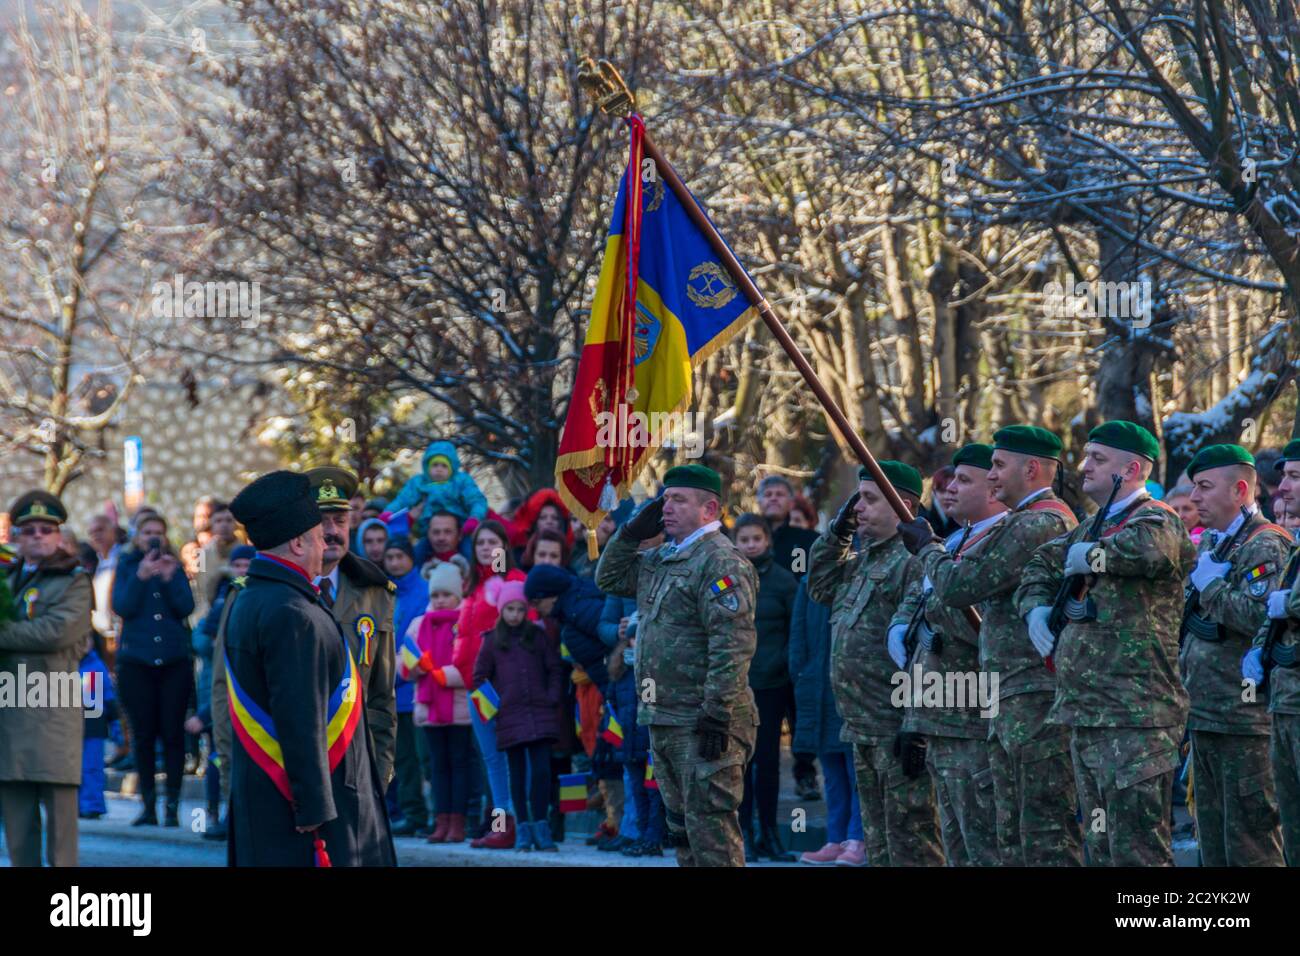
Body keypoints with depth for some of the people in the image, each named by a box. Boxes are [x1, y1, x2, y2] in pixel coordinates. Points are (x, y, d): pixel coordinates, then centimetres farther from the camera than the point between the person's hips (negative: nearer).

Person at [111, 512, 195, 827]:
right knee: (143, 734, 0)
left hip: (174, 659, 0)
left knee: (173, 733, -4)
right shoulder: (127, 567, 8)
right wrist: (141, 577, -17)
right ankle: (148, 804, 7)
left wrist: (169, 578, -15)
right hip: (136, 660, 0)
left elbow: (186, 607, -3)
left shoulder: (175, 567, 10)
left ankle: (172, 805, 0)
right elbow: (121, 607, -6)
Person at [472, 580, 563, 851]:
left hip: (540, 714, 0)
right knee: (518, 773, 4)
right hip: (510, 717, 0)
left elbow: (554, 669, 10)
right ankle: (524, 828, 8)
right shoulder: (492, 641, 5)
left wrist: (552, 697, 0)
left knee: (541, 770, -7)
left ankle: (540, 826, -1)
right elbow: (480, 676, 9)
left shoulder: (538, 636, 7)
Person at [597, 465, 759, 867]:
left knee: (710, 830, -11)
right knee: (682, 827, 16)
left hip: (704, 723, -10)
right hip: (664, 720, 10)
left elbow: (733, 646, -22)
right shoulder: (661, 559, 16)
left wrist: (717, 715, -26)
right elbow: (609, 579, 26)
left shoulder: (721, 562, -15)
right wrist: (632, 532, 10)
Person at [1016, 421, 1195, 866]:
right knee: (1101, 847, 13)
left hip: (1134, 719, -10)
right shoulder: (1093, 528, 19)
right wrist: (1036, 607, 10)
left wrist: (1088, 556, -16)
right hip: (1086, 714, 10)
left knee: (1137, 850, -12)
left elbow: (1145, 547, -33)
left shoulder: (1157, 521, -9)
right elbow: (1040, 564, 31)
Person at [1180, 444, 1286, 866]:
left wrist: (1212, 584, -16)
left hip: (1246, 722, -10)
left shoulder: (1266, 546, -11)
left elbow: (1263, 616, -26)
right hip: (1205, 720, 10)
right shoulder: (1211, 543, 18)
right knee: (1214, 848, 12)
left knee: (1251, 847, -8)